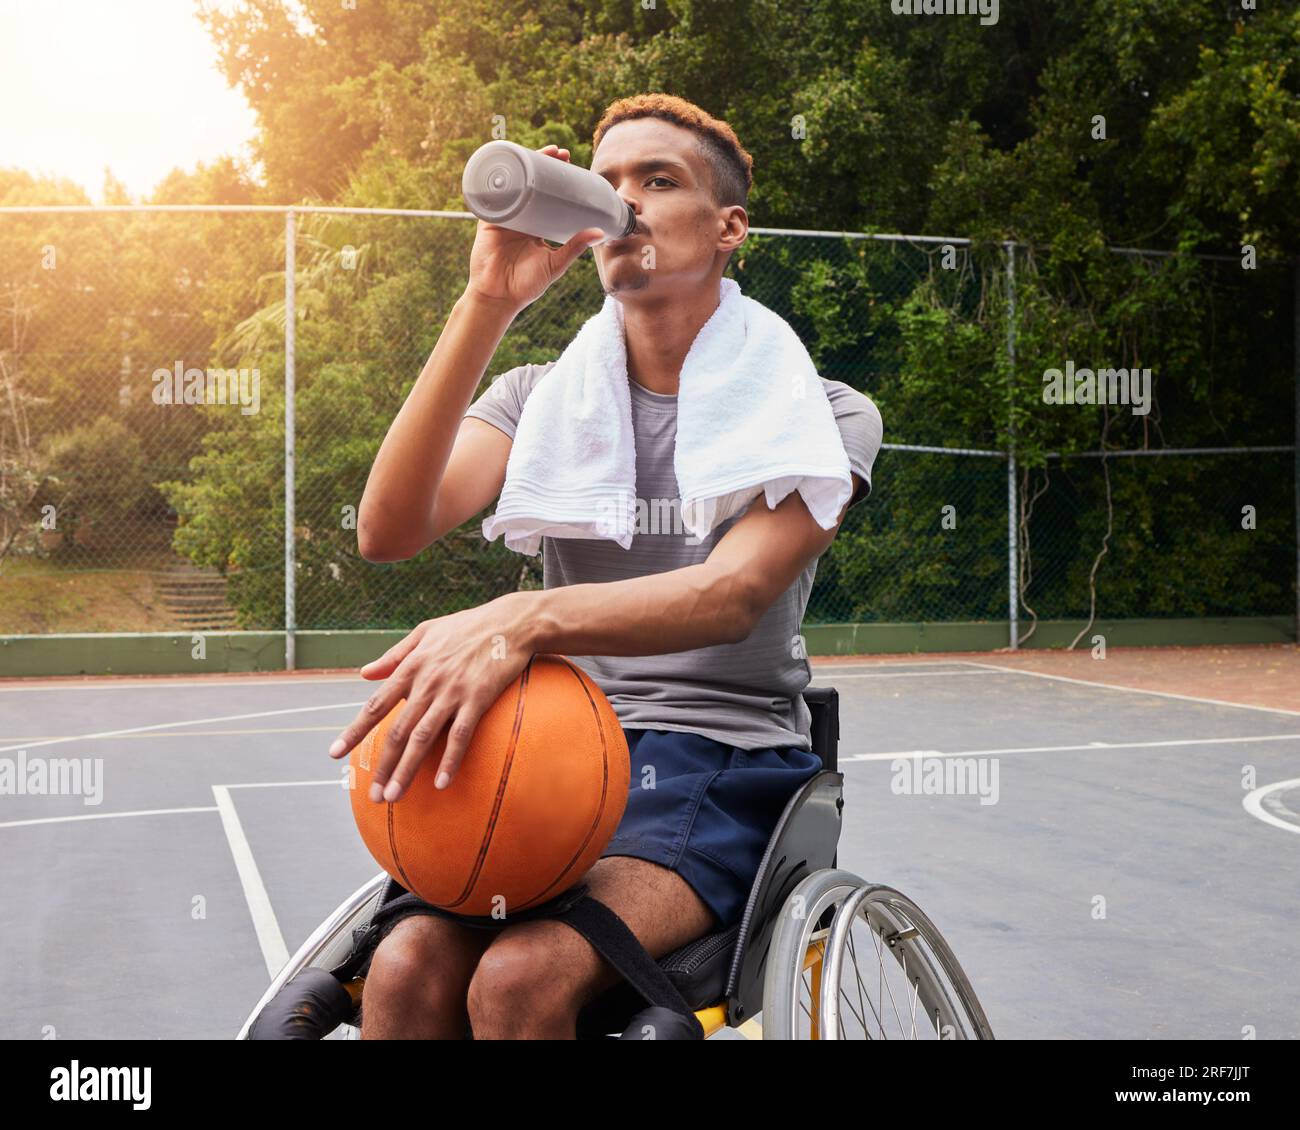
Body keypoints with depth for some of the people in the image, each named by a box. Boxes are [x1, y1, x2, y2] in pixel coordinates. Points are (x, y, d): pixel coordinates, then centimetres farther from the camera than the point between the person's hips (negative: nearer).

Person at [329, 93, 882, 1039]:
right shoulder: (541, 397, 10)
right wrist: (489, 302, -15)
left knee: (520, 975, -30)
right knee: (407, 964, -27)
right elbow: (387, 531, -9)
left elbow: (735, 591, -19)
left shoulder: (821, 413, 1)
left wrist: (527, 618, -37)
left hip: (725, 768, -3)